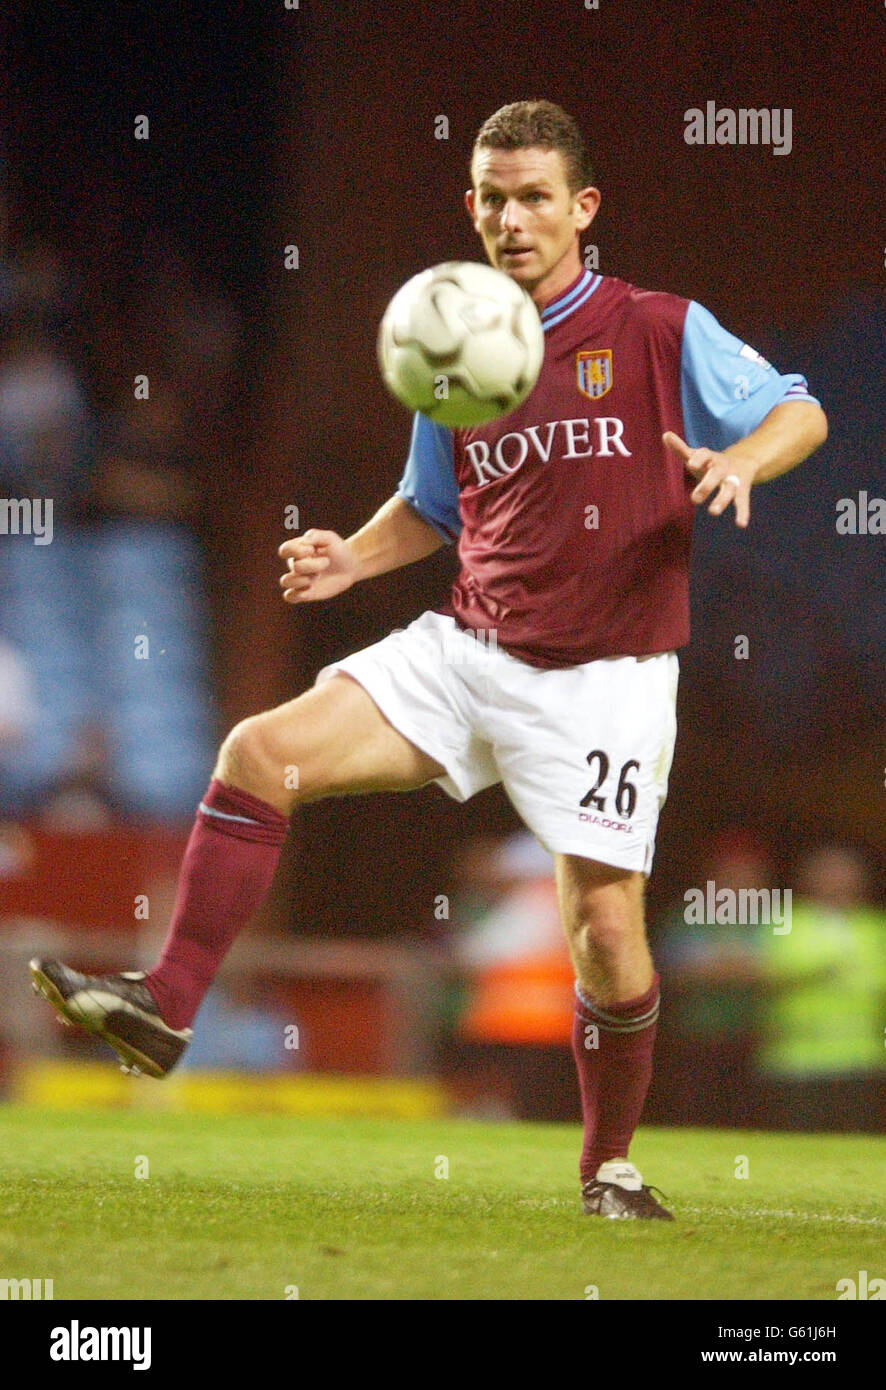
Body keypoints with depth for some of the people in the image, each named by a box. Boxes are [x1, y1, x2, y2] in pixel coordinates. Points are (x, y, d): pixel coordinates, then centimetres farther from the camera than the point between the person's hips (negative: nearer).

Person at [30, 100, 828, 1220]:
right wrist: (351, 559, 3)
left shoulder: (663, 332, -3)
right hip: (466, 652, 4)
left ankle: (610, 1168, 14)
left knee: (606, 929, -9)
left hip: (602, 680, -4)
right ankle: (165, 1007, -11)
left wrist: (741, 459, -20)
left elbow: (802, 413, 2)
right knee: (261, 752, -12)